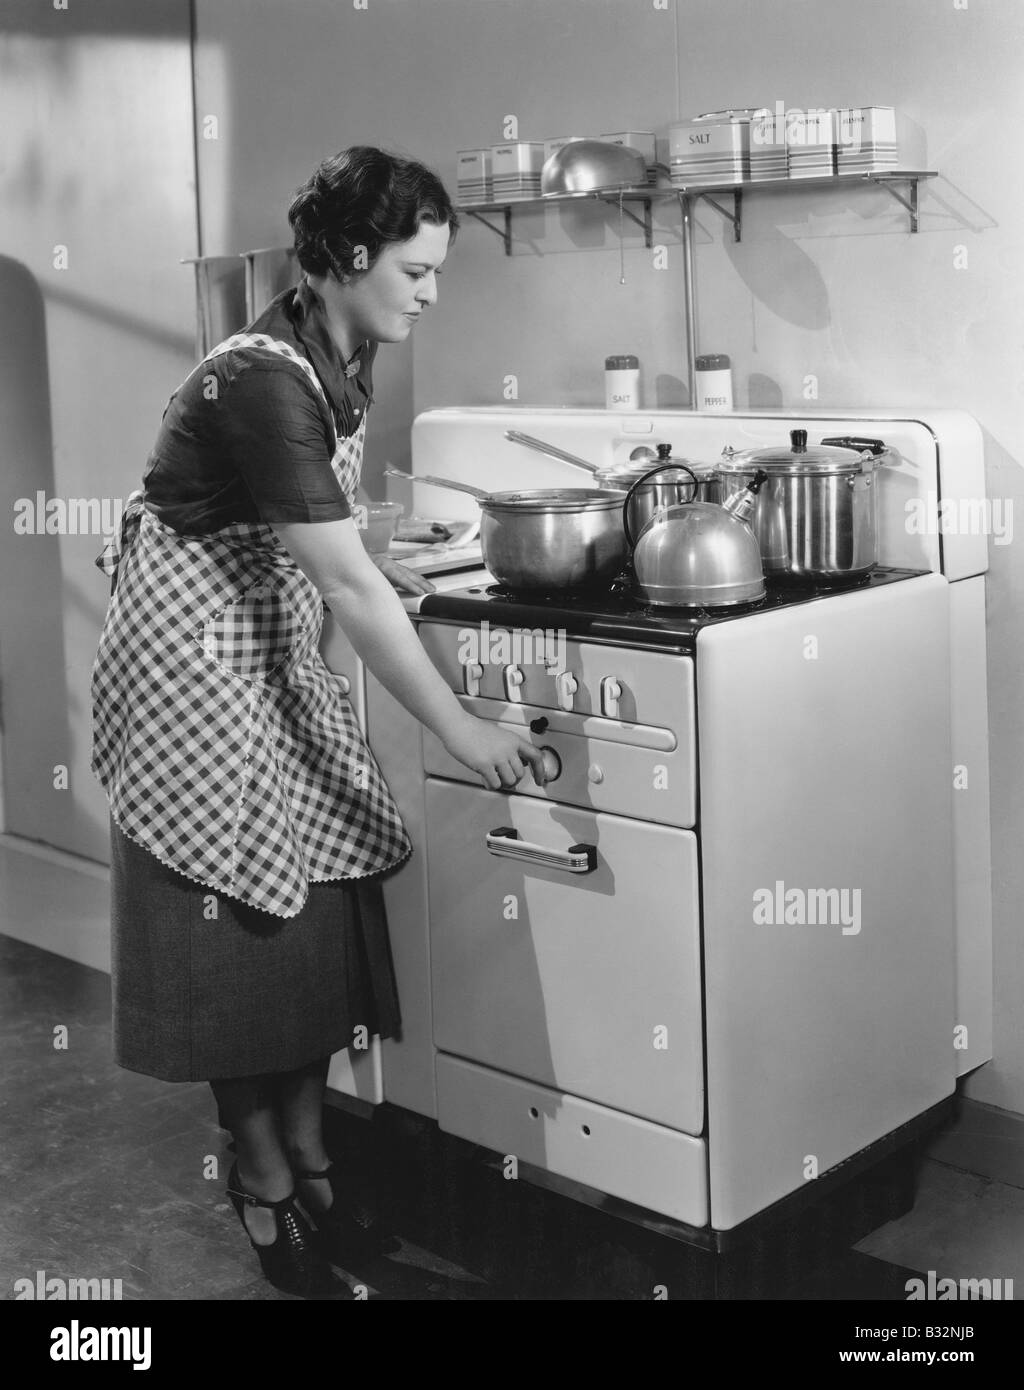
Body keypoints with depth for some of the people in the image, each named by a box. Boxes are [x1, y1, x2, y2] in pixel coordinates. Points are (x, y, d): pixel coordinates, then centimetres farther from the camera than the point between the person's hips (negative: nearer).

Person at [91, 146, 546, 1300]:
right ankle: (264, 1190, 11)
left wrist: (377, 571, -2)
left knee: (318, 899, 7)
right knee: (239, 913, -3)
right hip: (191, 652, -8)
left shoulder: (346, 355, 1)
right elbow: (347, 587, -29)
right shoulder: (262, 382, -27)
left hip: (278, 646, 8)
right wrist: (460, 732, -26)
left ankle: (309, 1162, 17)